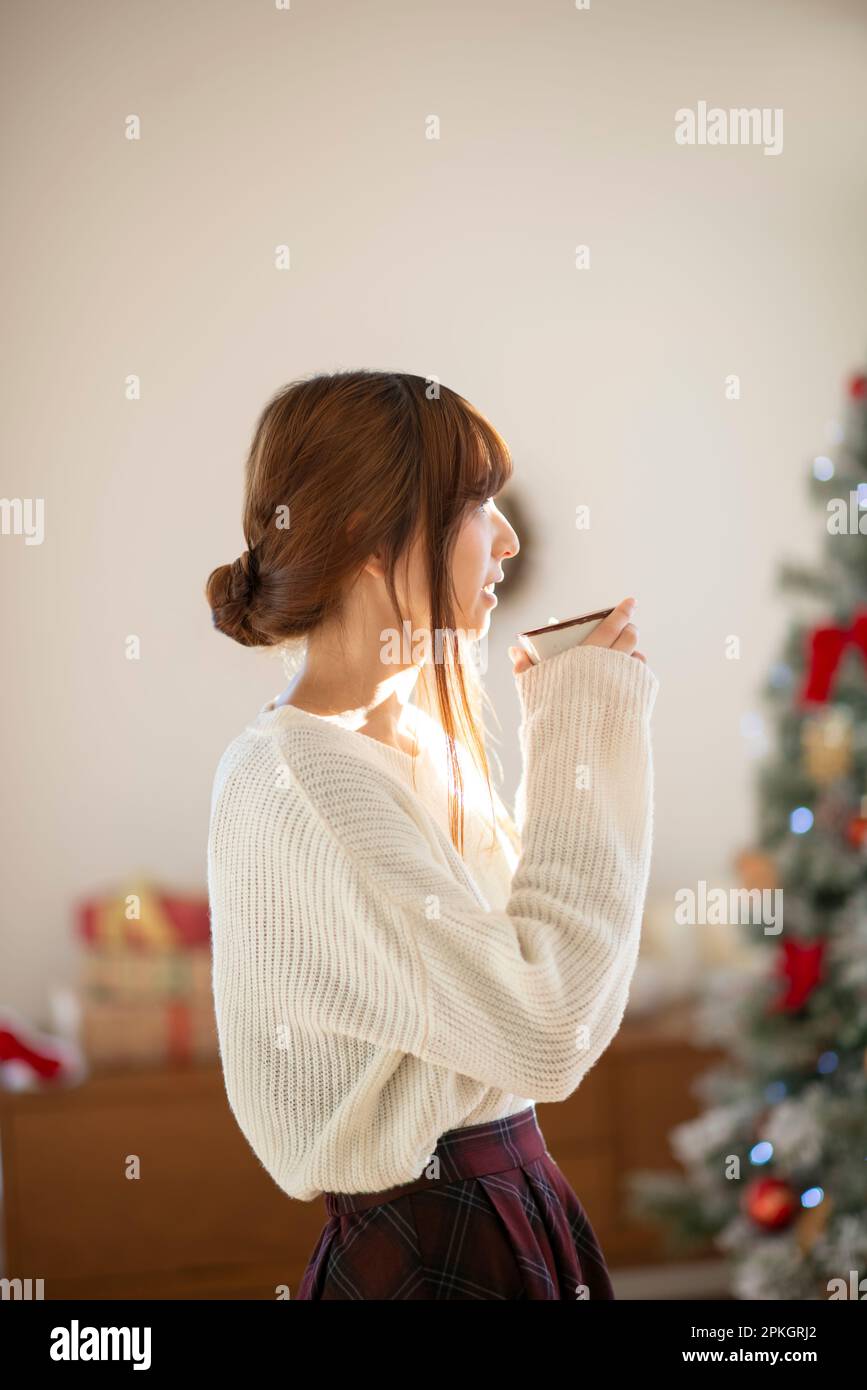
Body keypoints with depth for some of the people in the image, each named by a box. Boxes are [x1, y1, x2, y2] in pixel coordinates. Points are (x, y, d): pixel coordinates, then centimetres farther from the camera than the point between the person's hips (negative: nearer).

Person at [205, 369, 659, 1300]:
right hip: (421, 1248, -9)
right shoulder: (291, 777, -21)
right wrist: (585, 727, -18)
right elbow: (545, 1030, -26)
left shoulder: (423, 735, 6)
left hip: (512, 1209, 9)